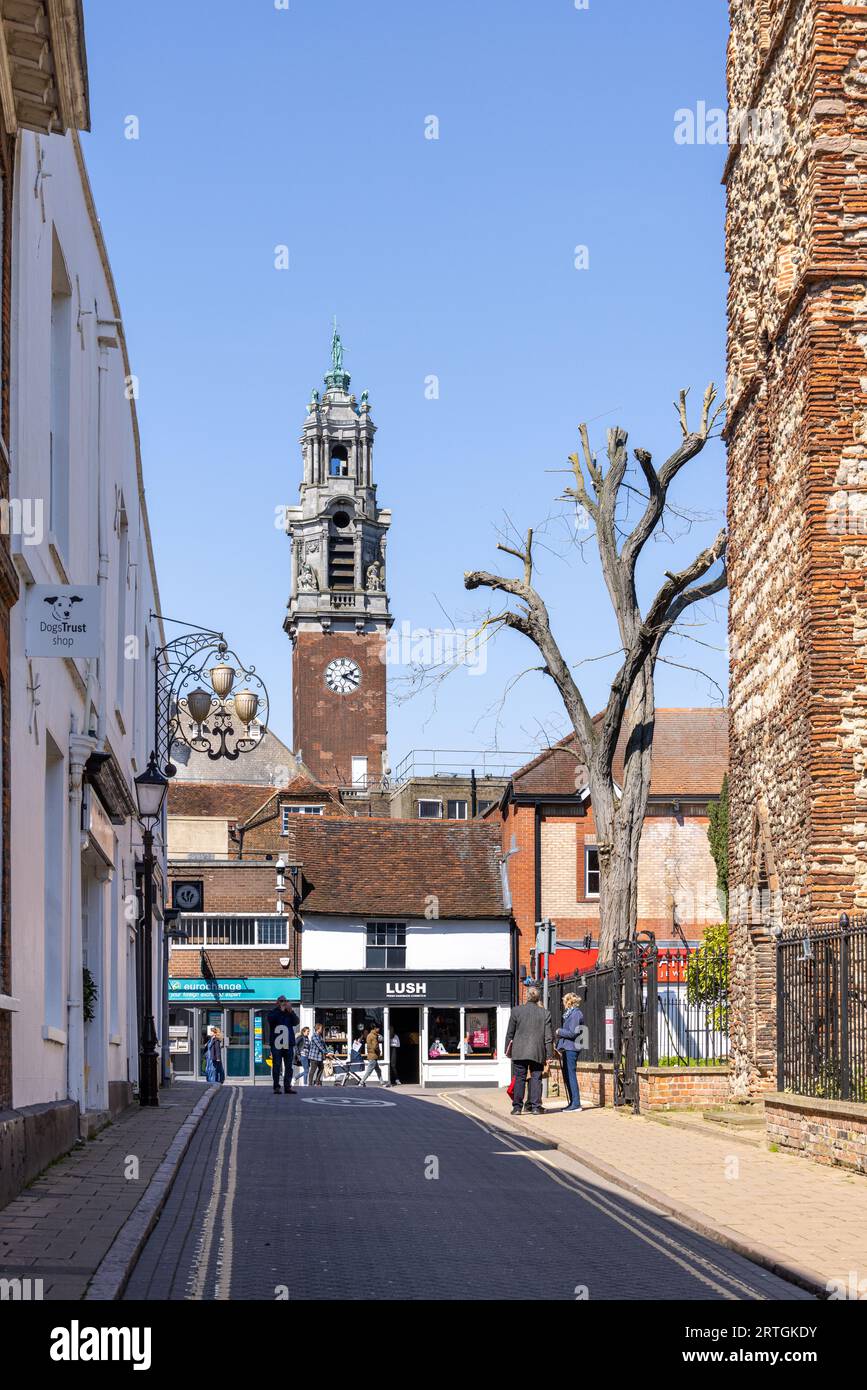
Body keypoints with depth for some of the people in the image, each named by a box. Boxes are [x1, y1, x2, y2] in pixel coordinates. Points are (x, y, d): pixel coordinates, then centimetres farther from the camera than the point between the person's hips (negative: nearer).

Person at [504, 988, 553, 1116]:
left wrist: (508, 1050, 13)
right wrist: (548, 1056, 6)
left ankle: (517, 1107, 3)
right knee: (536, 1079, 5)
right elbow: (549, 1036, 2)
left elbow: (510, 1033, 3)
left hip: (520, 1052, 0)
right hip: (538, 1052, 0)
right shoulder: (545, 1013, 1)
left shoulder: (516, 1010, -1)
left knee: (519, 1078, 4)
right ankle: (536, 1107, 2)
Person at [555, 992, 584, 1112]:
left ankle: (576, 1103, -8)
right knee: (567, 1075, 13)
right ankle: (572, 1102, 18)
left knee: (571, 1074, -9)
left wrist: (559, 1031, -5)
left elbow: (572, 1033, -18)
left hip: (571, 1048, -10)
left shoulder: (575, 1014, -13)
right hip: (567, 1048, 10)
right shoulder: (569, 1013, 17)